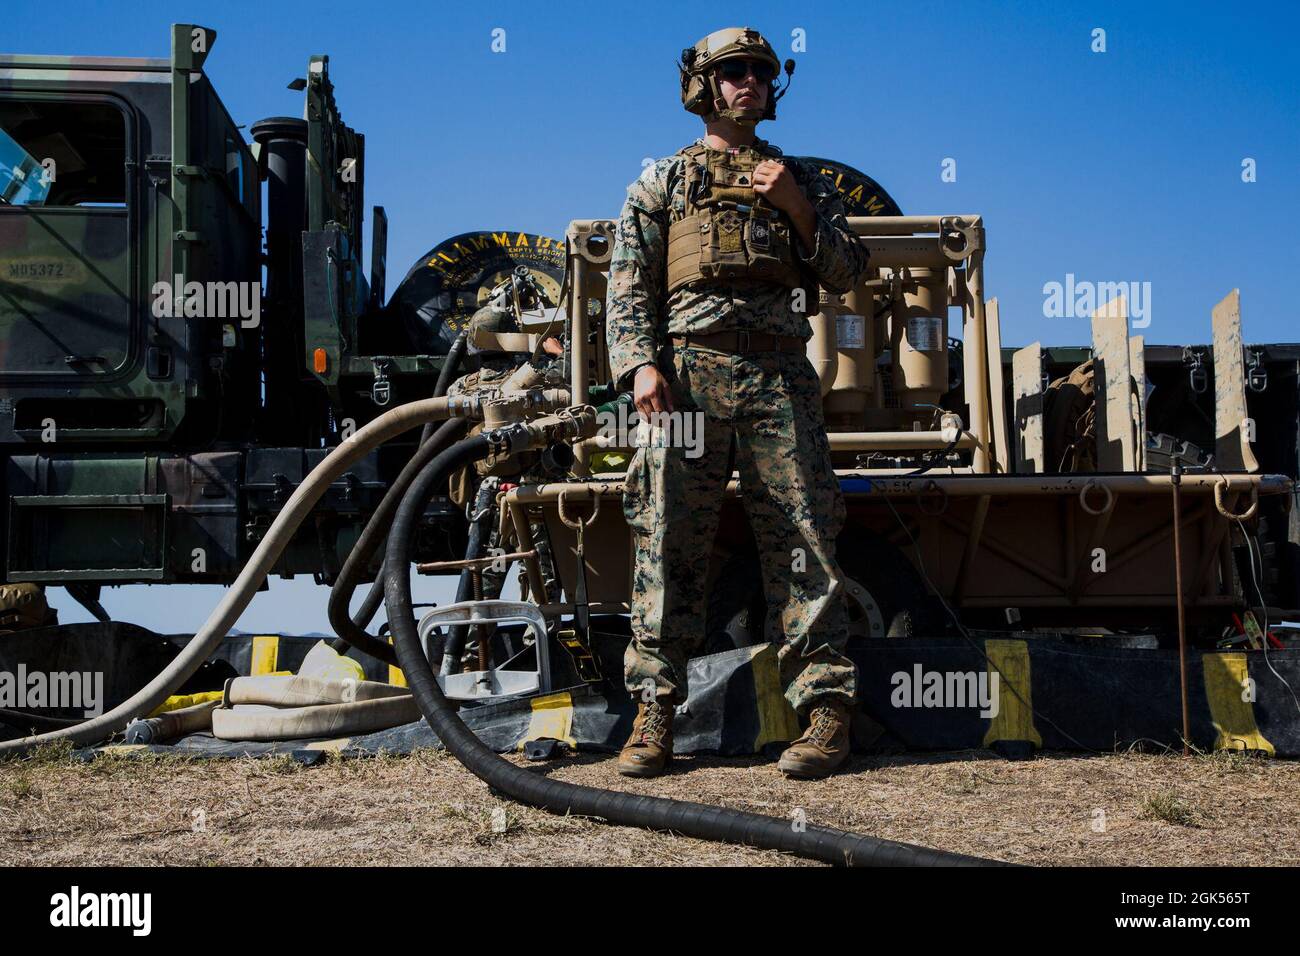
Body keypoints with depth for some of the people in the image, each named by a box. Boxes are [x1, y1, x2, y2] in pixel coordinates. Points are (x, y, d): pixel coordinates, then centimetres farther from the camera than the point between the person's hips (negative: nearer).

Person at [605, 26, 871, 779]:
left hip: (780, 376, 1)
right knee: (669, 542, -5)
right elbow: (629, 283, 9)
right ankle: (655, 713, -1)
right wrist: (641, 363, -6)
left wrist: (799, 208, 0)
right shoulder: (663, 181, 19)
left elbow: (849, 273, 14)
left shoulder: (800, 179, 23)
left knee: (803, 540, -6)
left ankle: (826, 708, -6)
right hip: (687, 371, -1)